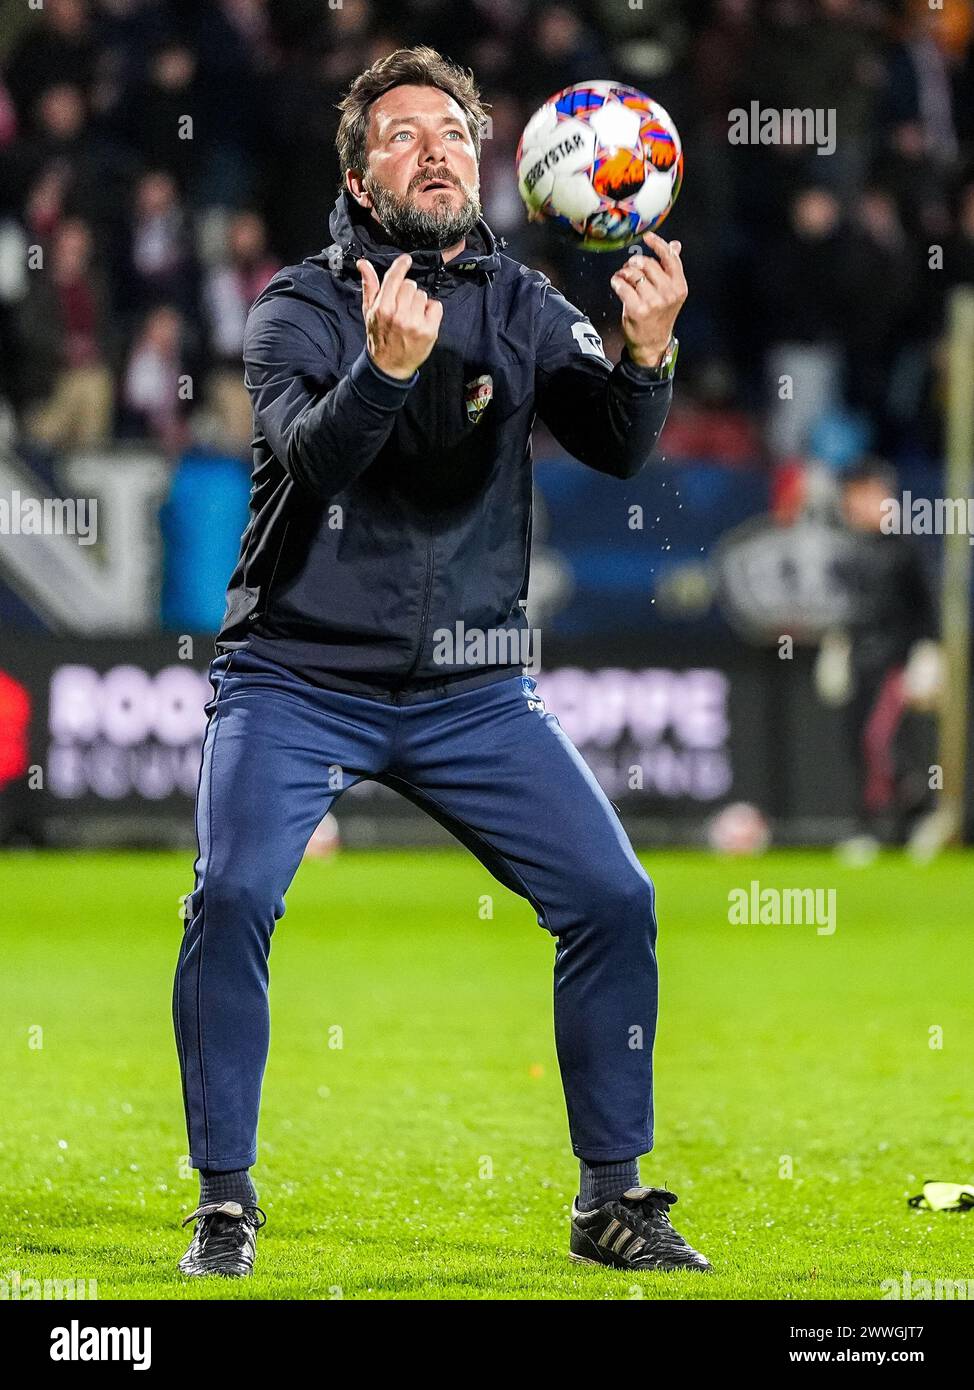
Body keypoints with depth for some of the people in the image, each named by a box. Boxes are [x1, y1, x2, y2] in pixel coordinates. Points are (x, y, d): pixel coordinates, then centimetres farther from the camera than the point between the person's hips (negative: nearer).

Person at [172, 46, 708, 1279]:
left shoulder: (519, 305, 3)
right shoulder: (300, 308, -6)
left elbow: (618, 450, -12)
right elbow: (313, 453, -25)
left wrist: (645, 352, -33)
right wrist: (385, 367, -45)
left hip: (471, 692, 3)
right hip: (298, 679, -3)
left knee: (613, 900, -6)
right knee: (234, 899, -22)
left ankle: (610, 1198, 8)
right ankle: (224, 1205, -9)